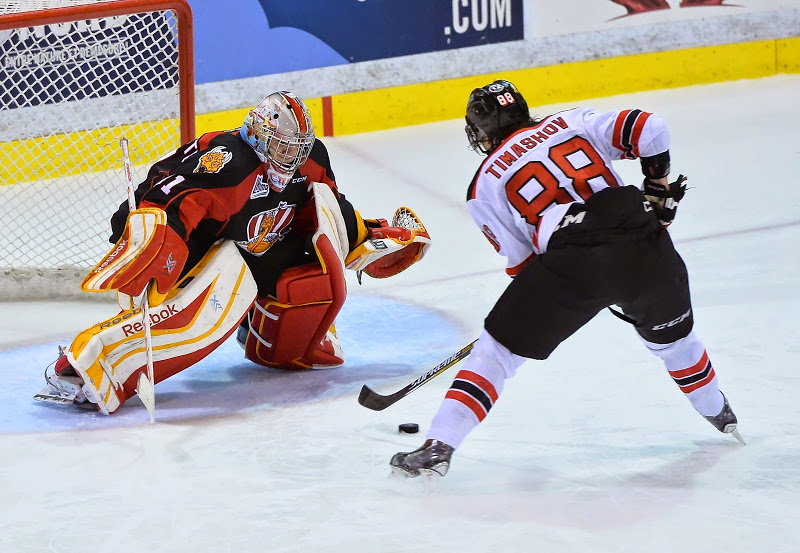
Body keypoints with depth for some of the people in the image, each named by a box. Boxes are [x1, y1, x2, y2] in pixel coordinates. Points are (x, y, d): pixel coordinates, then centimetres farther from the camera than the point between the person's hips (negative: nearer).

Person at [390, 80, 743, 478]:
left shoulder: (484, 184, 16)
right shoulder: (571, 122, 21)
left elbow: (522, 262, 13)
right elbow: (648, 130, 9)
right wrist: (658, 183, 24)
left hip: (572, 261, -3)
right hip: (643, 240, 4)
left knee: (498, 347, 9)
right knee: (670, 332, 32)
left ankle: (438, 446, 1)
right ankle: (720, 415, 51)